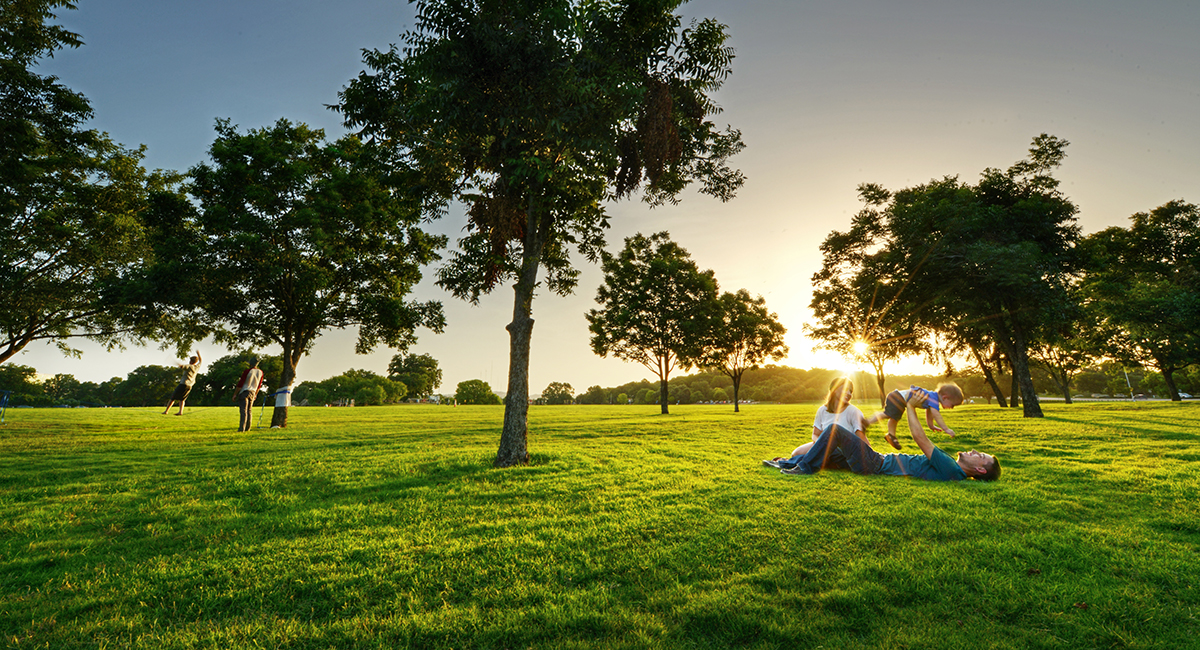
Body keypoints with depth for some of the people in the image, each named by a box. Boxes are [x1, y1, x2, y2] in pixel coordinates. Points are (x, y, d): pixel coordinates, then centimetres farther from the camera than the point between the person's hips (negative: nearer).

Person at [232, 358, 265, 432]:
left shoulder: (247, 371, -15)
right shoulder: (260, 372, 3)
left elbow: (240, 384, -13)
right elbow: (259, 385, 12)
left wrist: (234, 394, -6)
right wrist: (255, 394, 24)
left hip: (243, 392, -5)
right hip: (252, 393, 5)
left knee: (243, 411, -7)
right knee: (249, 411, 12)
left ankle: (242, 428, -10)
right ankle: (247, 428, 16)